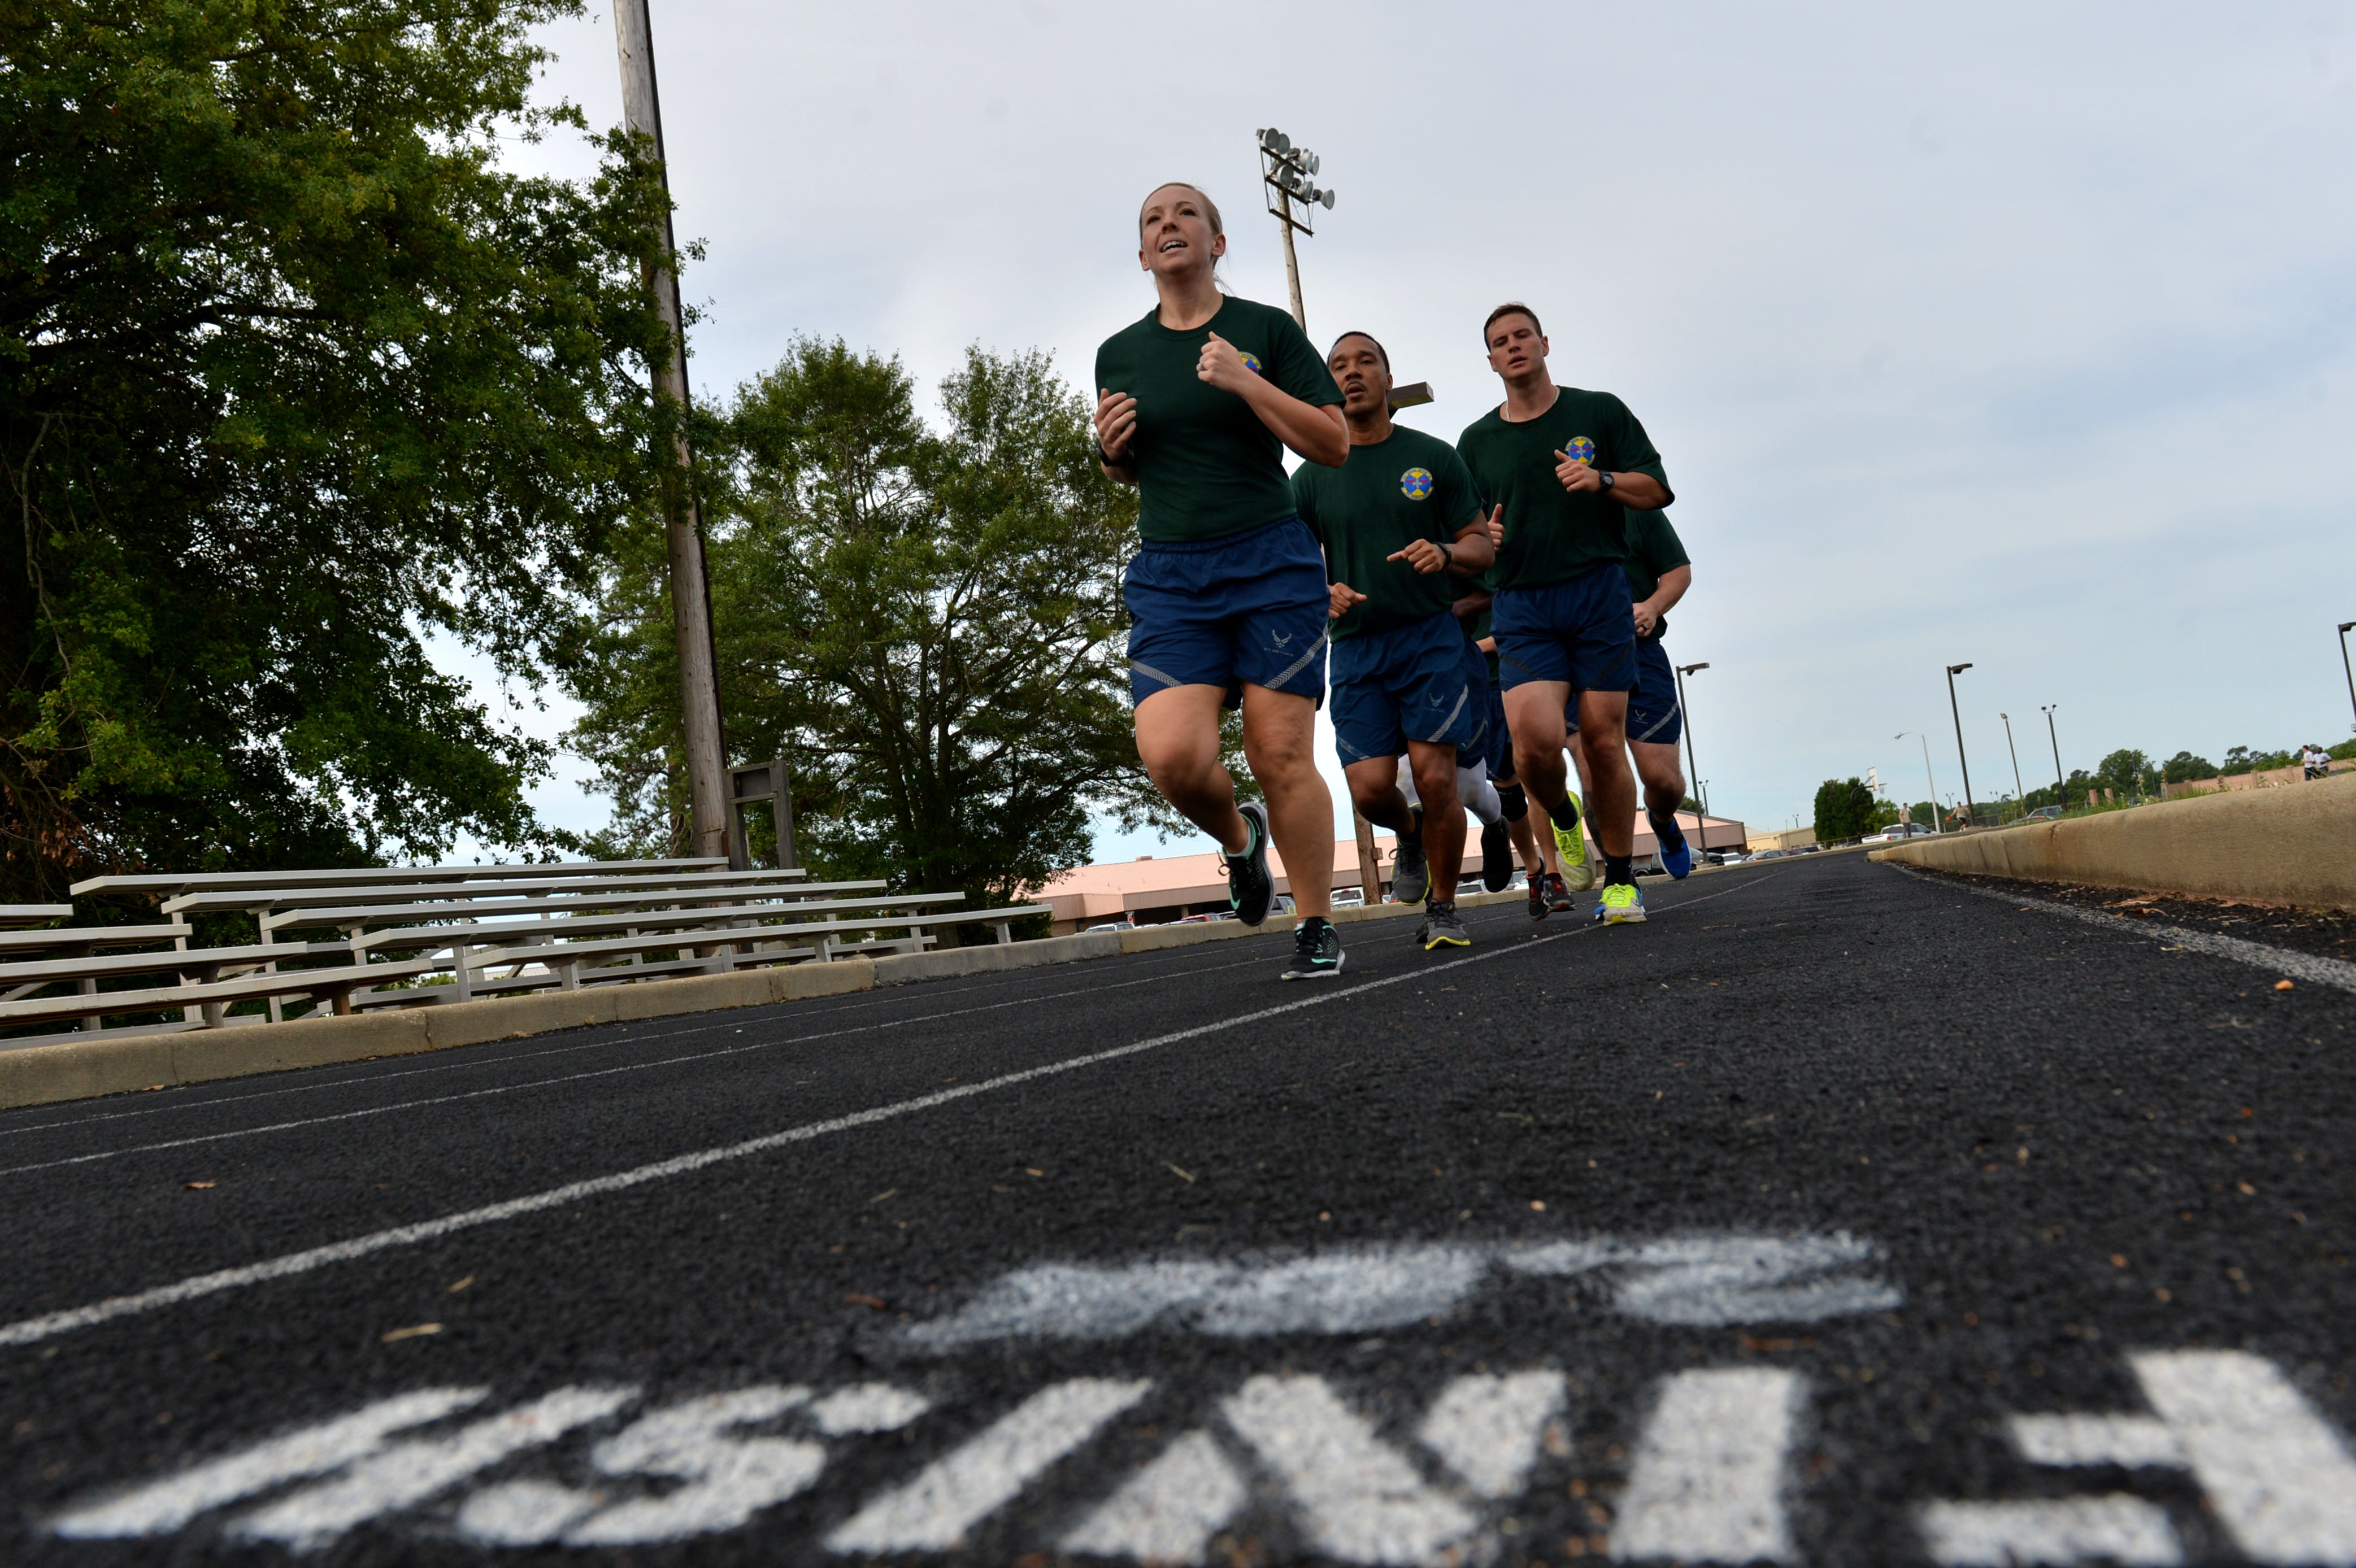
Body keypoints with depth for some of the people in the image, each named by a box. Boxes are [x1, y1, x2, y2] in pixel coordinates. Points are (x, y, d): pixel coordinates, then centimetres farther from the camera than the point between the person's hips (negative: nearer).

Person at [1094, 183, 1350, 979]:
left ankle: (1317, 927, 11)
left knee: (1281, 754, -5)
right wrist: (1112, 447, 1)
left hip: (1272, 562, -2)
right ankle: (1238, 838, 18)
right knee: (1172, 755, -16)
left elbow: (1334, 444, -2)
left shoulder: (1268, 330, 3)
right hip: (1169, 576, 2)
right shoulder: (1119, 353, 12)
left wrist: (1246, 382, -13)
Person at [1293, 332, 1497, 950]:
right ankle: (1409, 834, 28)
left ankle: (1442, 911, 9)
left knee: (1434, 778, -11)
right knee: (1370, 789, -10)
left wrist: (1445, 552, -15)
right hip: (1356, 648, 1)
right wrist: (1323, 591, -13)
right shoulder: (1312, 477, 8)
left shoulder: (1434, 457, 5)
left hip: (1431, 637, -1)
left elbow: (1482, 546, 7)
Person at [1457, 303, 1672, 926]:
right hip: (1521, 605, 1)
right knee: (1536, 740, -18)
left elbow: (1657, 490, 7)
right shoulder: (1476, 441, 14)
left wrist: (1603, 480, -12)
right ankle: (1562, 821, 16)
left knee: (1603, 741, -2)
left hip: (1599, 593, 0)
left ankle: (1620, 878, 13)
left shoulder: (1600, 412, 10)